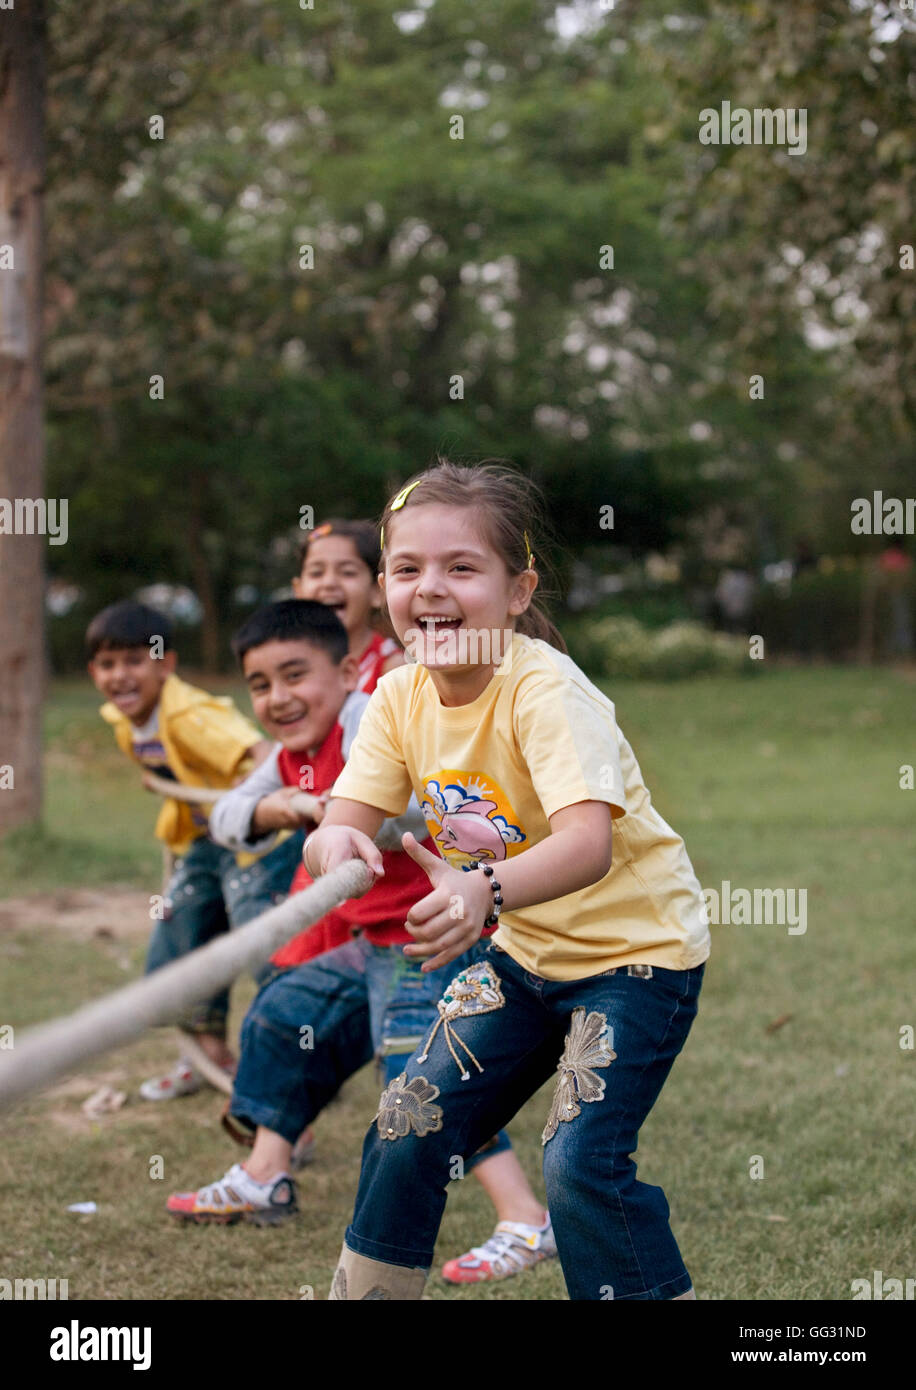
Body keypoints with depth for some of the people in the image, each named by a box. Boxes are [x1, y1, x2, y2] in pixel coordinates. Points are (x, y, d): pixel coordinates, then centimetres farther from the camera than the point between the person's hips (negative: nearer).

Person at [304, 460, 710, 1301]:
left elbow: (589, 844, -40)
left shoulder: (544, 690, -26)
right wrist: (336, 844, -39)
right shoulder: (401, 698, -6)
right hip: (522, 950, 7)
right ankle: (368, 1292, 25)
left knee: (581, 1161, -18)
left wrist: (483, 891, -59)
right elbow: (346, 820, -13)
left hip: (635, 946, -6)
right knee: (408, 1130, 5)